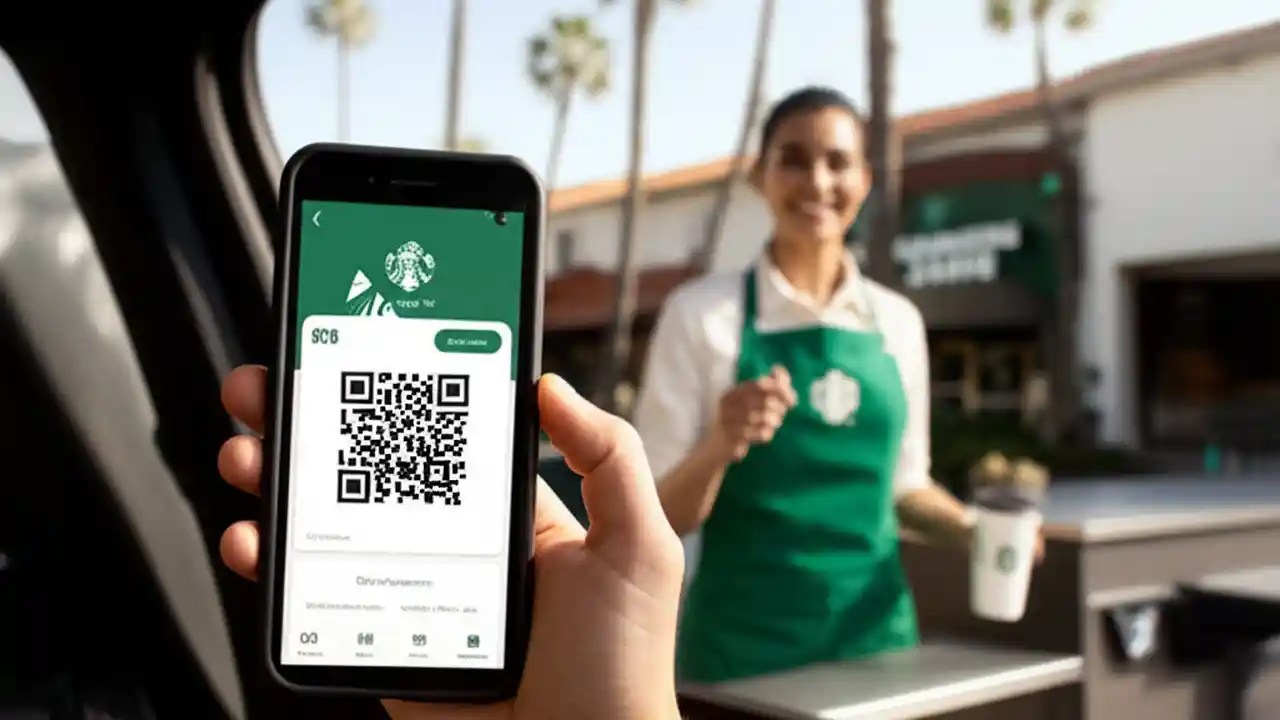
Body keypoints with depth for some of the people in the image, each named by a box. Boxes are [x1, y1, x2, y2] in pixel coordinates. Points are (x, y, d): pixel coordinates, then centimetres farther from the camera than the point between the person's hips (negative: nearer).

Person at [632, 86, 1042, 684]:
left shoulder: (898, 321, 3)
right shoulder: (700, 313, -8)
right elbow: (657, 516, -9)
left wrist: (972, 531, -4)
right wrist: (719, 447, -27)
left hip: (876, 627, 4)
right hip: (744, 639, -3)